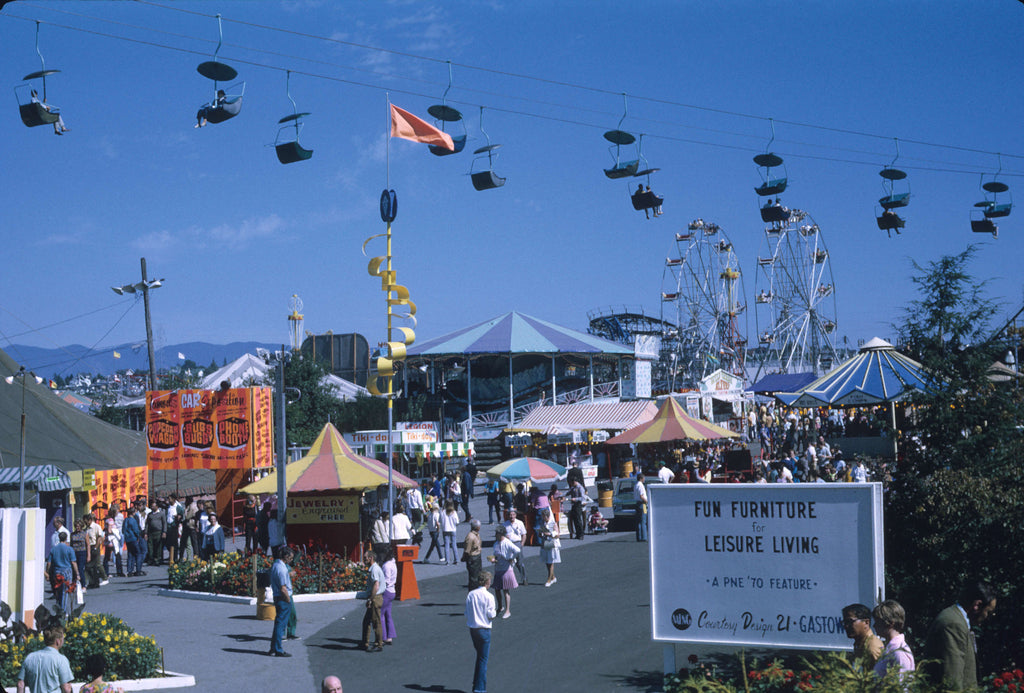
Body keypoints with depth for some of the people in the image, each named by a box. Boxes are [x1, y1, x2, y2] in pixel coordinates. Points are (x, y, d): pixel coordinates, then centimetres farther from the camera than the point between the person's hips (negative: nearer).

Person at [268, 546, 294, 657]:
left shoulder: (275, 565, 11)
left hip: (277, 597, 10)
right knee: (280, 624, -4)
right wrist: (289, 601, -12)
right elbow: (283, 589, -21)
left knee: (279, 623, 16)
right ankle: (277, 650, 1)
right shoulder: (282, 568, -20)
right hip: (283, 598, -10)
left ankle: (274, 648, 21)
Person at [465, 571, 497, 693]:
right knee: (483, 659, 1)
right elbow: (491, 615, -11)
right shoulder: (489, 596, -13)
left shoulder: (470, 595, 2)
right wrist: (495, 611, 8)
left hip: (472, 628, 5)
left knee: (479, 655, 21)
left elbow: (467, 613, 5)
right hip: (484, 629, -5)